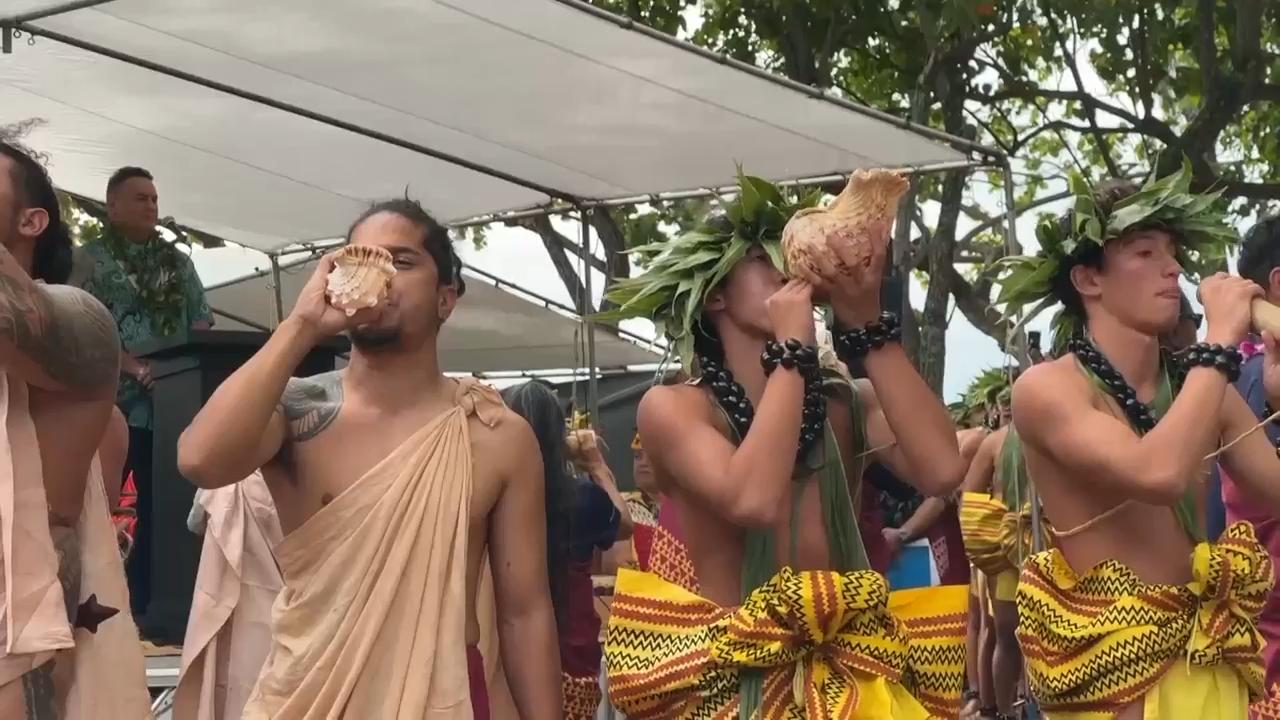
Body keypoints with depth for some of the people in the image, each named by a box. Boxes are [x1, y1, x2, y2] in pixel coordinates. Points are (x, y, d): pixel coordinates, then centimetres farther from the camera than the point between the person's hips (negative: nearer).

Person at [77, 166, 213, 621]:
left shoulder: (178, 263, 18)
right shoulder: (89, 259, 3)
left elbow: (202, 321, 14)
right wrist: (133, 367, -21)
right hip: (109, 401, -4)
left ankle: (143, 607, 12)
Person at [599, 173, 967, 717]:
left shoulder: (850, 406, 2)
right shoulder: (673, 408, -7)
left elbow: (942, 472, -17)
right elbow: (753, 502, -26)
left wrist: (867, 325, -12)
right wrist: (792, 348, -16)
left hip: (850, 676, 3)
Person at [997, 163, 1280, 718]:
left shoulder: (1200, 386, 5)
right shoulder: (1045, 389, -13)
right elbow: (1158, 475, -30)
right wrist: (1221, 341, -21)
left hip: (1209, 660, 6)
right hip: (1112, 665, -5)